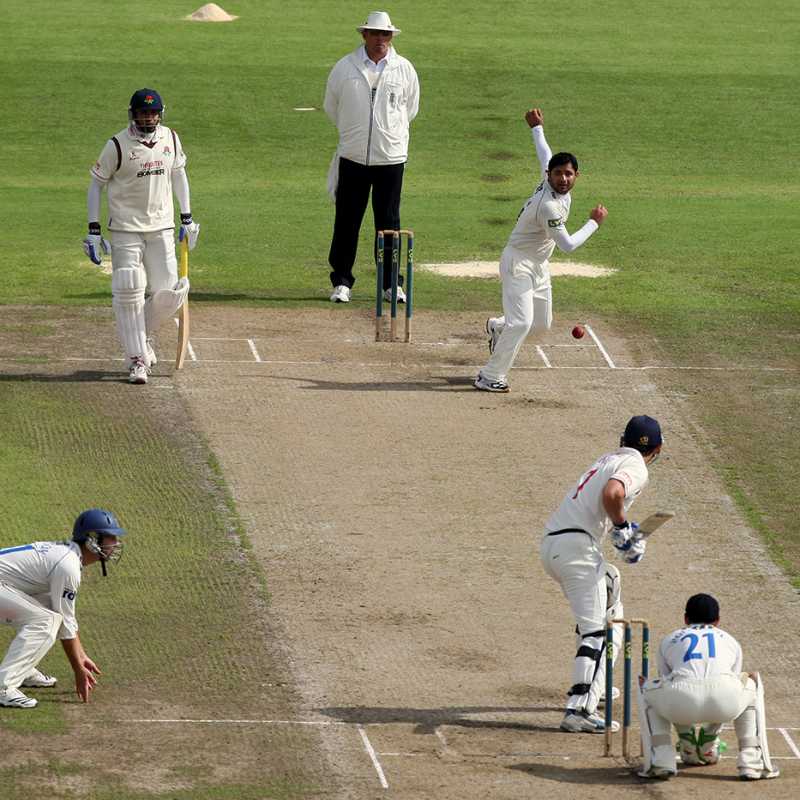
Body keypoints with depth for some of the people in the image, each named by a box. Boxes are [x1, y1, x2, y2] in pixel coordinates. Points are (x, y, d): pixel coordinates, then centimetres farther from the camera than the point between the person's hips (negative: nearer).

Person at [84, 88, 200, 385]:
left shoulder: (170, 139, 2)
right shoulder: (117, 146, -10)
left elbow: (178, 174, 16)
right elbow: (96, 184, -3)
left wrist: (187, 219, 12)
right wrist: (94, 230, -7)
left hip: (161, 227, 4)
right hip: (126, 228, -4)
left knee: (168, 292, -2)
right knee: (128, 293, -9)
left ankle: (142, 333, 26)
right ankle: (137, 359, 0)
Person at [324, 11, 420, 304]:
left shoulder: (404, 69, 2)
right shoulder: (345, 67, 0)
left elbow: (410, 109, 16)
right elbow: (331, 107, 13)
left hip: (391, 157, 0)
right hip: (353, 157, 0)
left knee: (389, 223, 4)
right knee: (346, 222, 1)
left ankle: (391, 283, 12)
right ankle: (341, 282, 10)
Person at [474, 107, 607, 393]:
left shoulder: (555, 186, -5)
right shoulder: (549, 206, -31)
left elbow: (544, 154, 14)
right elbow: (568, 245, -26)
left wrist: (537, 128, 31)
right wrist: (594, 222, -16)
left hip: (539, 265, 9)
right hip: (519, 263, -9)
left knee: (542, 323, 17)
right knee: (521, 322, -20)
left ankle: (497, 326, 43)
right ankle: (489, 377, -16)